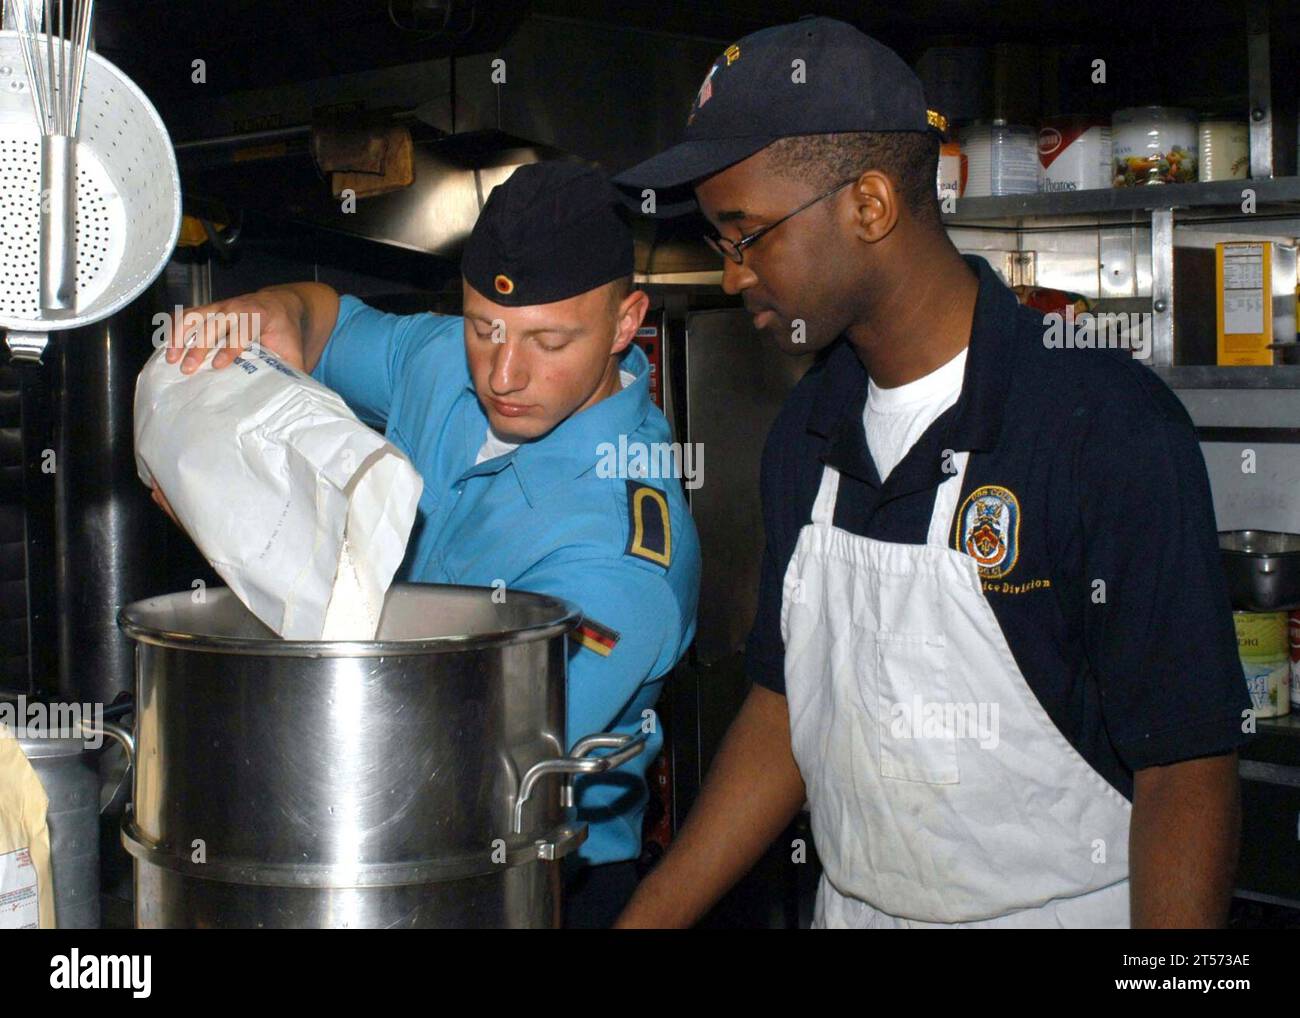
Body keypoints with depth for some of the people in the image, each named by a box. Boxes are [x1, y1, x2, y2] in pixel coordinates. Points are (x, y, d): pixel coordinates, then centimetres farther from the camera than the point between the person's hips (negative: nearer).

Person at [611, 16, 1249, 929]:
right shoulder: (808, 432, 1)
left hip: (1056, 910, -6)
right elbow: (787, 710, 6)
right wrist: (648, 918, 3)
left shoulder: (1109, 426, -20)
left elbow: (1186, 768, -20)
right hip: (849, 904, 6)